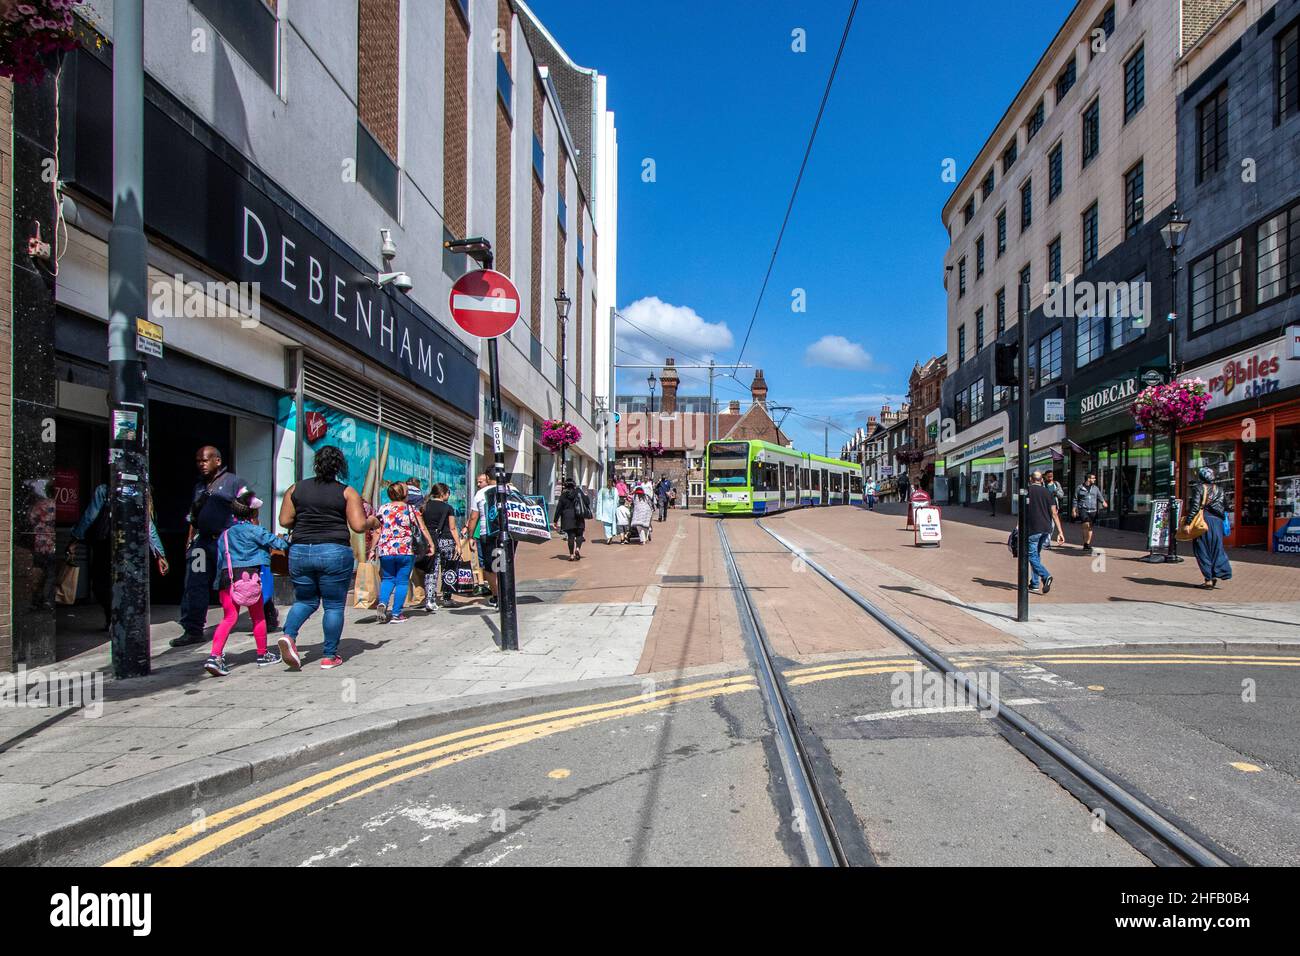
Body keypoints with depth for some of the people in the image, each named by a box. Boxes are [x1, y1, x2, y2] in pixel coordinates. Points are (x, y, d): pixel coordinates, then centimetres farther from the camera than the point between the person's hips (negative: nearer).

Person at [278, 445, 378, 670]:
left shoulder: (296, 488, 7)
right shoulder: (347, 492, -2)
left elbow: (285, 521, 5)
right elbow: (358, 526, -7)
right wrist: (372, 522, 13)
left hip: (300, 552, 3)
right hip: (335, 552, -3)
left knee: (305, 600, 20)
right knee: (334, 606, 8)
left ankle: (288, 635, -5)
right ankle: (329, 656, 11)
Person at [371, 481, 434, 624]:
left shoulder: (383, 509, 5)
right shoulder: (410, 509, 0)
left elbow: (377, 531, 5)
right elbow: (423, 529, -3)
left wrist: (373, 549, 12)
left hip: (385, 551, 2)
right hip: (405, 550, -2)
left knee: (388, 579, 17)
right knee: (402, 581, 6)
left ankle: (383, 603, -7)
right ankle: (396, 614, 5)